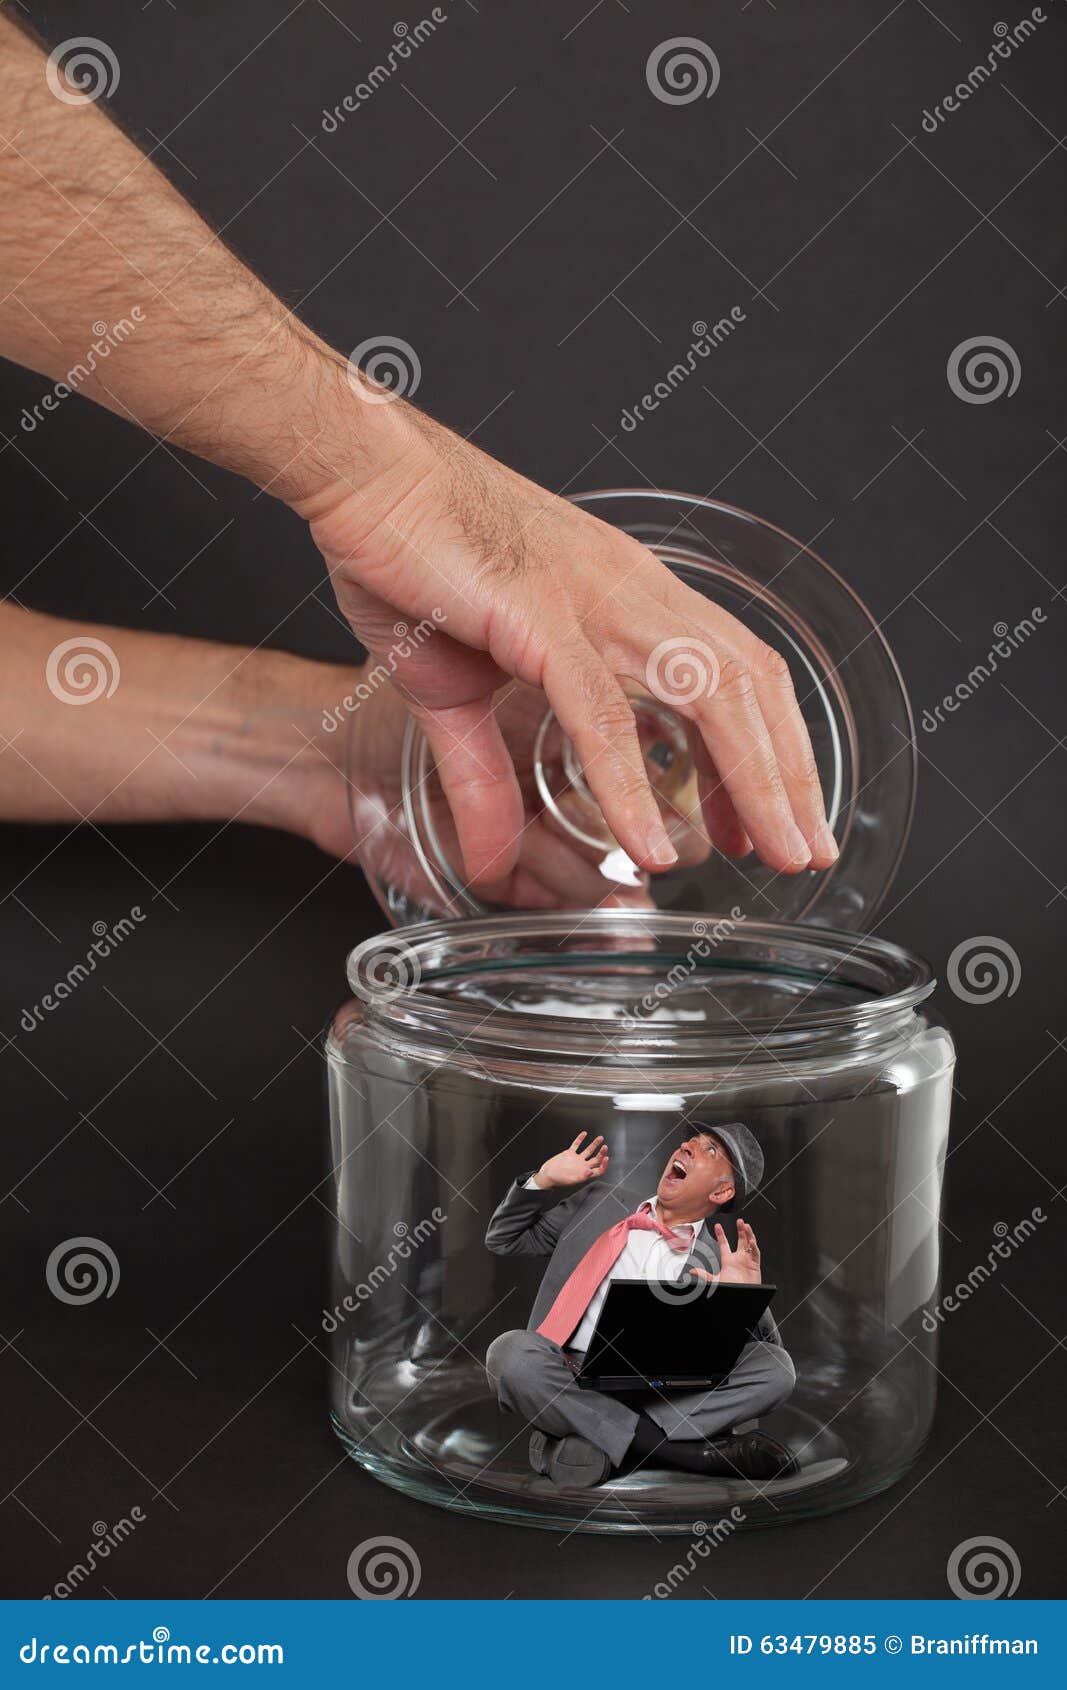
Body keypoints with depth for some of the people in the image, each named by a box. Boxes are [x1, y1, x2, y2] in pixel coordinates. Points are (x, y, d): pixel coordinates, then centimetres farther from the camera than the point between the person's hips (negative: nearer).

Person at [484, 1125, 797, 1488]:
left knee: (778, 1367, -20)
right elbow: (504, 1240, 20)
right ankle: (686, 1449, -27)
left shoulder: (716, 1266, 10)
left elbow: (766, 1356, 6)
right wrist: (543, 1181, 5)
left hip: (657, 1399, 0)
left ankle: (589, 1443, -28)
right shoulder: (599, 1208, 15)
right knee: (509, 1352, -32)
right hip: (569, 1385, 0)